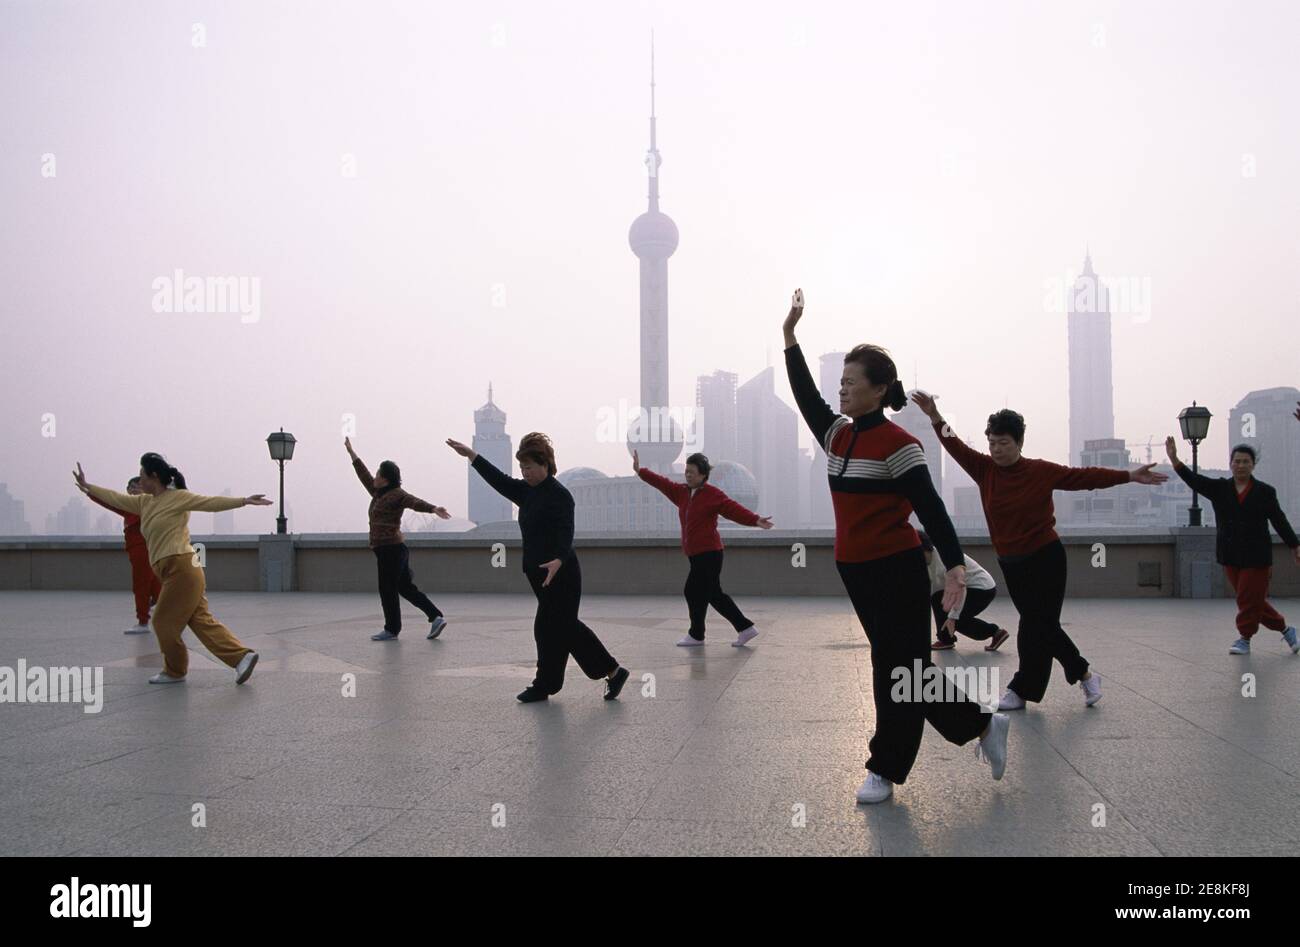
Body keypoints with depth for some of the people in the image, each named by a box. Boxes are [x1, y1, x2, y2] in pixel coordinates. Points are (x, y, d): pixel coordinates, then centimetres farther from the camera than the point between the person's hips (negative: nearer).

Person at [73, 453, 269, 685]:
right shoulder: (144, 502, 19)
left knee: (165, 622, 2)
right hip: (175, 572, 8)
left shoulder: (178, 497, -5)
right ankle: (241, 656, -3)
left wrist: (244, 500, -19)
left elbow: (211, 502, -10)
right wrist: (88, 488, 34)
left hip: (182, 568, -8)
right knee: (201, 621, 2)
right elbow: (117, 498, 29)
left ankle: (175, 671, 16)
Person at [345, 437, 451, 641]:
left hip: (390, 549, -9)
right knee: (406, 588, 8)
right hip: (388, 549, 9)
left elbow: (414, 502, -27)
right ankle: (436, 617, 5)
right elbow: (364, 475, 28)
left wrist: (433, 509, -45)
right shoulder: (379, 494, 16)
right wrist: (351, 452, 34)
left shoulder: (396, 495, -10)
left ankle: (391, 630, 10)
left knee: (387, 591, 0)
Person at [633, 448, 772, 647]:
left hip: (709, 554, -8)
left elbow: (733, 509, -21)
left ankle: (696, 635, 13)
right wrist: (640, 471, 18)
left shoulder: (713, 494, -11)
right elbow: (663, 483, 18)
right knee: (715, 595, 10)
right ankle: (745, 628, 16)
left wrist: (755, 520, -35)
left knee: (693, 592, -3)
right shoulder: (683, 492, 12)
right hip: (696, 554, 8)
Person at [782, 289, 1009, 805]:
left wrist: (955, 564, -24)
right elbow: (806, 395, 10)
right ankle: (981, 725, 27)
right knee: (904, 667, 13)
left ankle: (886, 768, 14)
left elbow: (930, 507, -16)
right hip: (855, 570, 8)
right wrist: (791, 337, 3)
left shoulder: (898, 443, -13)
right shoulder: (836, 434, 8)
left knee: (898, 669, 3)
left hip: (896, 572, -8)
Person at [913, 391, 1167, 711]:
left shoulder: (1041, 471, -9)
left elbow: (1086, 477, -8)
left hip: (1046, 558, -4)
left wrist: (1130, 476, -13)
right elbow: (956, 447, -11)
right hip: (1011, 563, 4)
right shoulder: (985, 470, -2)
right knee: (1042, 626, 10)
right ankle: (1084, 674, 26)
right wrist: (934, 416, -24)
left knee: (1035, 626, -2)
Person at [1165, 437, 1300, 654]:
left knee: (1249, 598, -2)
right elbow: (1194, 480, -12)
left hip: (1256, 556, -3)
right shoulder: (1219, 488, 3)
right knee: (1251, 599, 11)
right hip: (1231, 556, 3)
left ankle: (1244, 638, 12)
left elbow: (1280, 521, 5)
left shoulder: (1265, 492, -1)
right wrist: (1174, 460, -28)